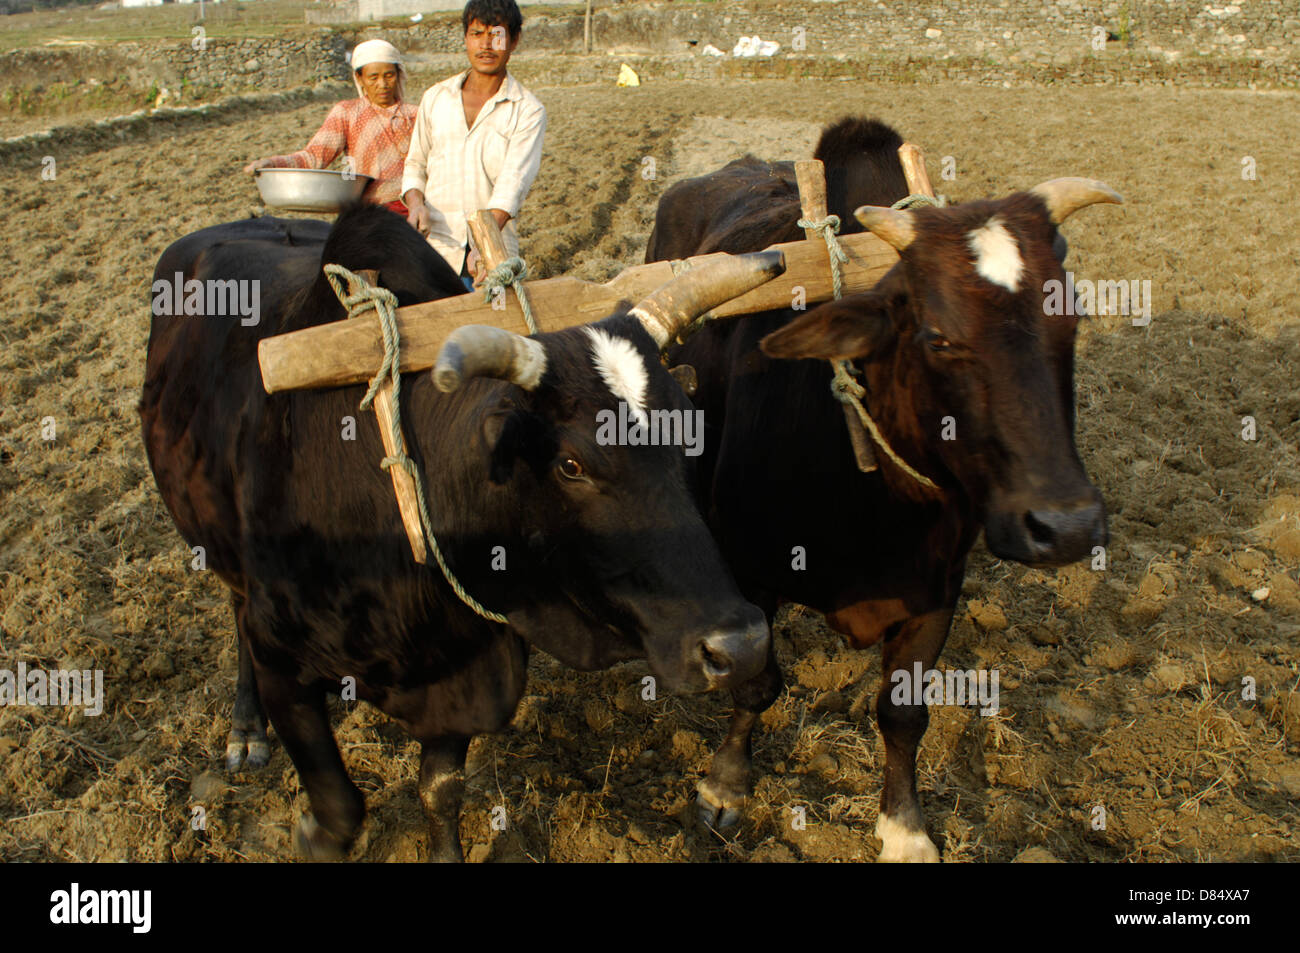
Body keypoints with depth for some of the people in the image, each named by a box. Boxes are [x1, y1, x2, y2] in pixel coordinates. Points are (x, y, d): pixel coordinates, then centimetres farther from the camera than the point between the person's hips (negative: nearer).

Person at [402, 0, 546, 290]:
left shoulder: (529, 111, -1)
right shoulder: (435, 98, 11)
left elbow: (513, 182, -14)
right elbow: (416, 163, 20)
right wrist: (416, 203, -3)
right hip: (435, 242, 2)